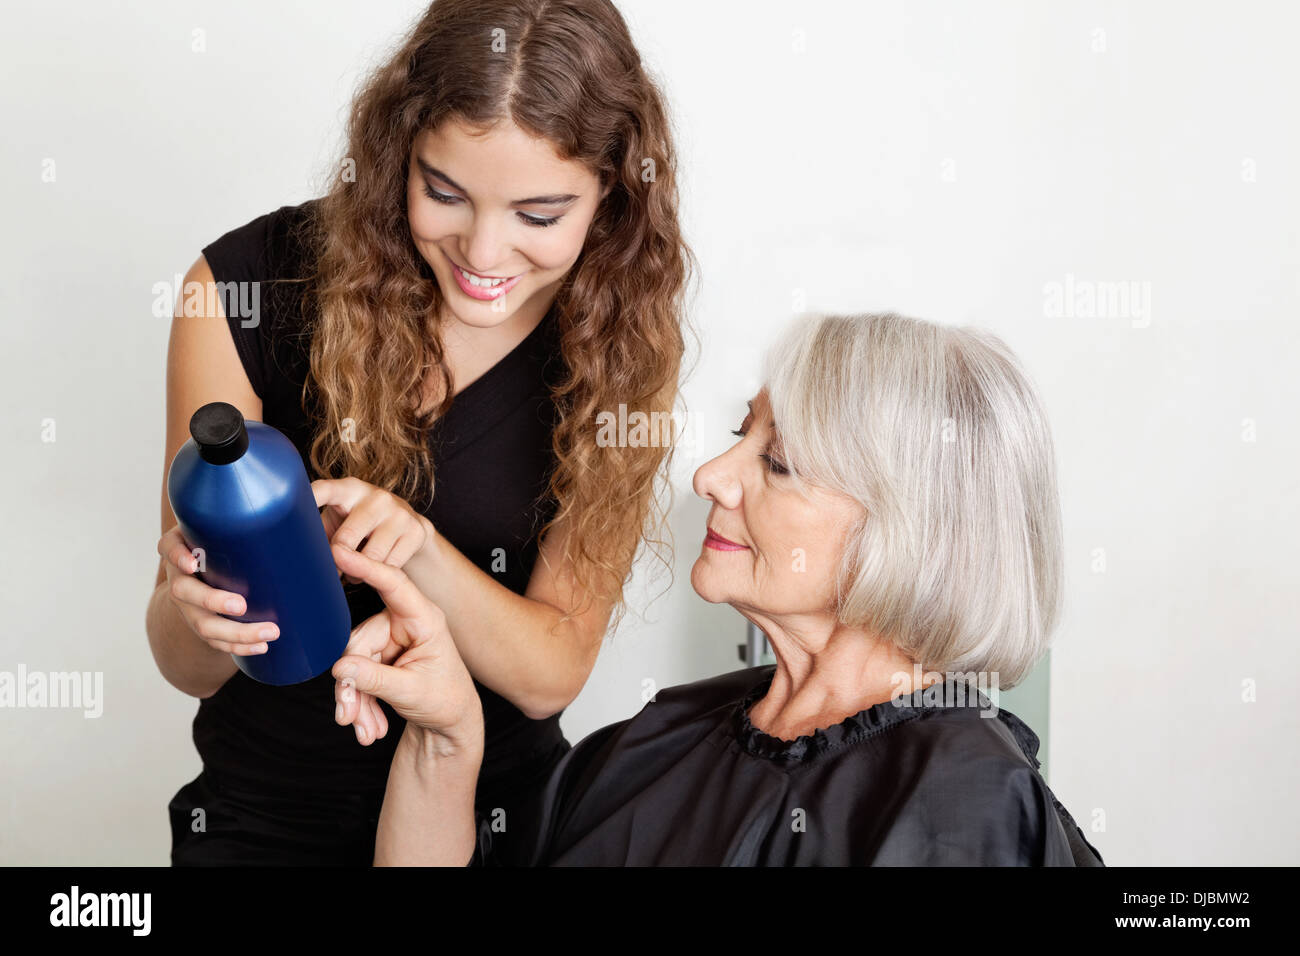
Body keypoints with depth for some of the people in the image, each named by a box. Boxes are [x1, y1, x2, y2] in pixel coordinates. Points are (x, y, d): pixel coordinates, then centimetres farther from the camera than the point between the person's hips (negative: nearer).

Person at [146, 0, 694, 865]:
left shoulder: (627, 346, -14)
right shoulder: (245, 289, -19)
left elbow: (552, 675, -14)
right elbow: (188, 666, -15)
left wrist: (419, 550, -33)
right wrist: (192, 611, -38)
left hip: (506, 810, 1)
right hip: (267, 820, 0)